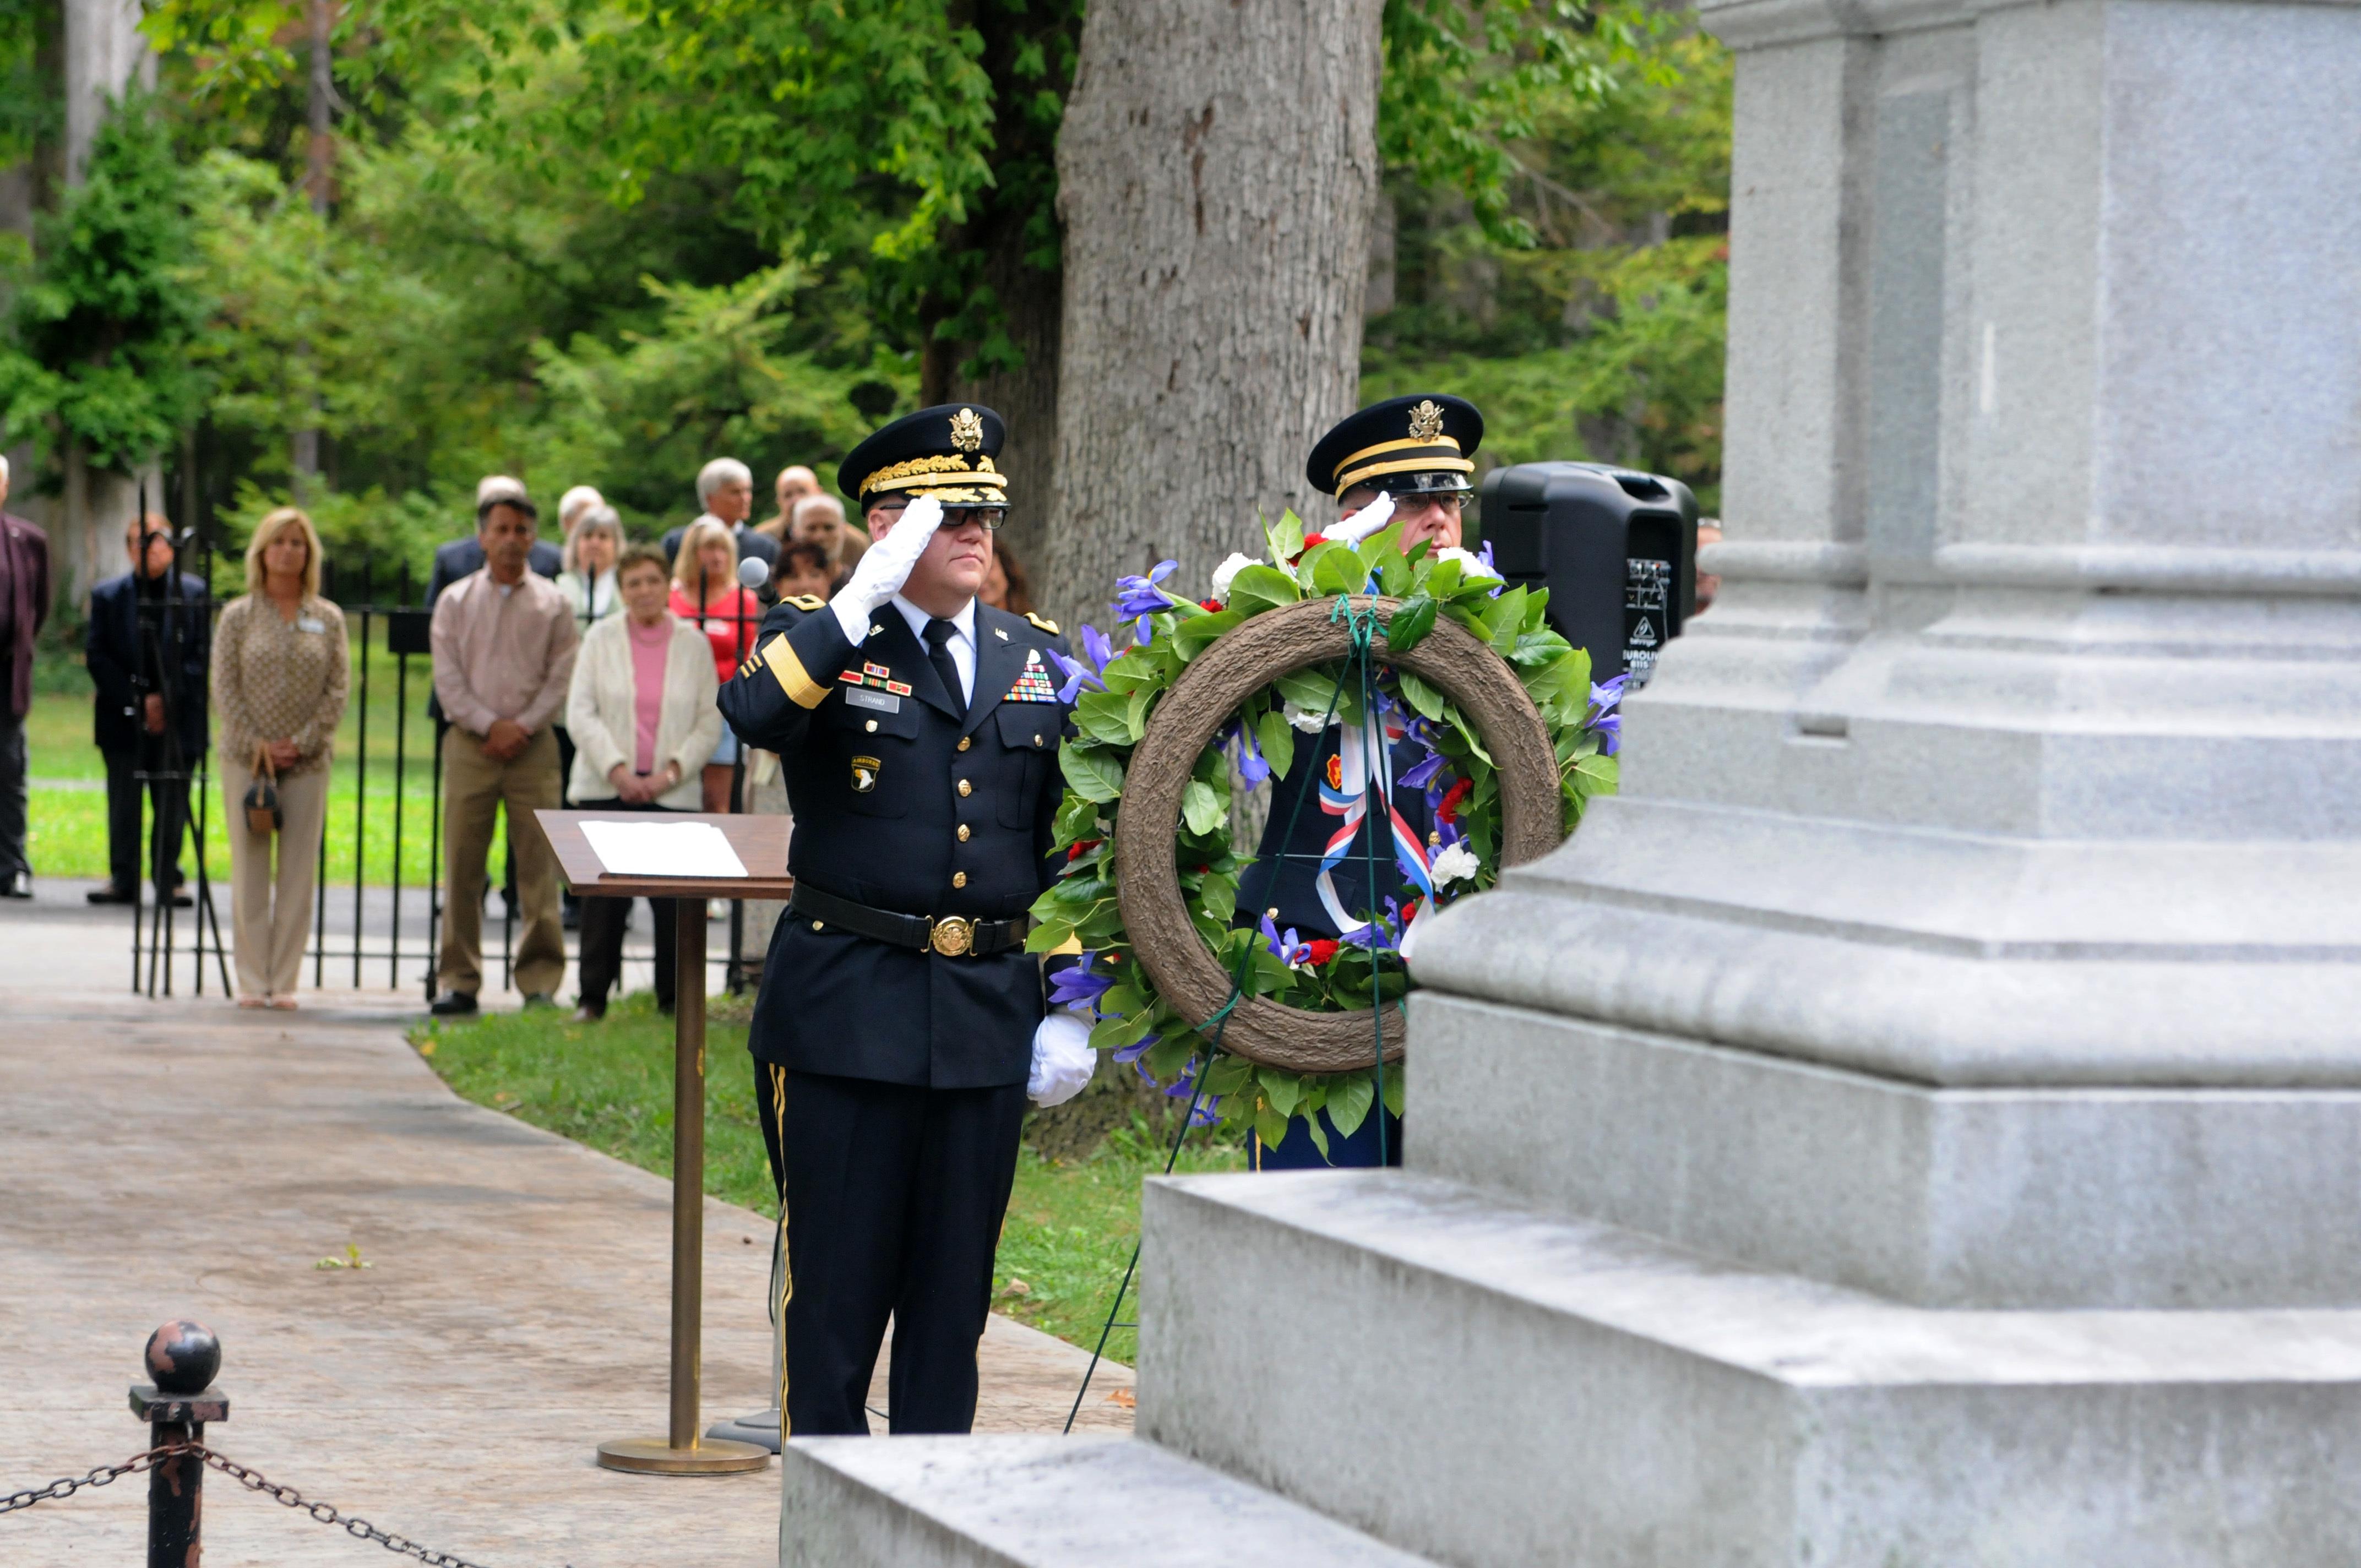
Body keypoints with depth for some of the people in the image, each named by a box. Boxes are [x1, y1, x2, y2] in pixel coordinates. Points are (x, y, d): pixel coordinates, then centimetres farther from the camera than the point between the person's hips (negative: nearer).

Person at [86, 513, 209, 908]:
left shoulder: (194, 594, 4)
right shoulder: (107, 596, 6)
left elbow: (202, 654, 0)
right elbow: (97, 656, 2)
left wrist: (168, 697, -11)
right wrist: (136, 702, -8)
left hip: (178, 718, -1)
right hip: (123, 720, 1)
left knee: (173, 805, 1)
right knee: (124, 803, 0)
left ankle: (168, 879, 9)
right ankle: (123, 879, 7)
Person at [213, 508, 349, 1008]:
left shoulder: (328, 619, 5)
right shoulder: (238, 615, 3)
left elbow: (338, 689, 2)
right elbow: (224, 687, 0)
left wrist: (302, 742, -9)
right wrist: (256, 744, -9)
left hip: (308, 761, 1)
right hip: (246, 759, -1)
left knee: (298, 873, 0)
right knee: (249, 870, 0)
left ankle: (284, 982, 5)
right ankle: (252, 982, 4)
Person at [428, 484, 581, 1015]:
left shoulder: (552, 603, 8)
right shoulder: (456, 601, 9)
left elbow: (562, 677, 3)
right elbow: (447, 677, 3)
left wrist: (522, 726, -9)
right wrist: (489, 726, -9)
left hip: (533, 746, -1)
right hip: (469, 744, 1)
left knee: (539, 866, -5)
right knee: (462, 867, -1)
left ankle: (541, 983, -2)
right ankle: (459, 981, 4)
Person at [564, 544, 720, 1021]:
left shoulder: (693, 644, 6)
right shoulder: (601, 638, 5)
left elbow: (710, 722, 5)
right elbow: (580, 713, 0)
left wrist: (671, 772, -8)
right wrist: (617, 770, -11)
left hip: (672, 791, 0)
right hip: (606, 787, 0)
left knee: (675, 900, -4)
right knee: (603, 897, -3)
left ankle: (674, 999, 7)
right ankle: (593, 997, 5)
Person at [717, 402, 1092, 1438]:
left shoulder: (1037, 657, 12)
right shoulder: (815, 636, 0)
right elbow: (753, 714, -24)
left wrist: (1071, 1008, 9)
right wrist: (865, 597, -26)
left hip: (990, 1014, 4)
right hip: (843, 1011, -4)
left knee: (956, 1284, 8)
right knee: (838, 1278, 0)